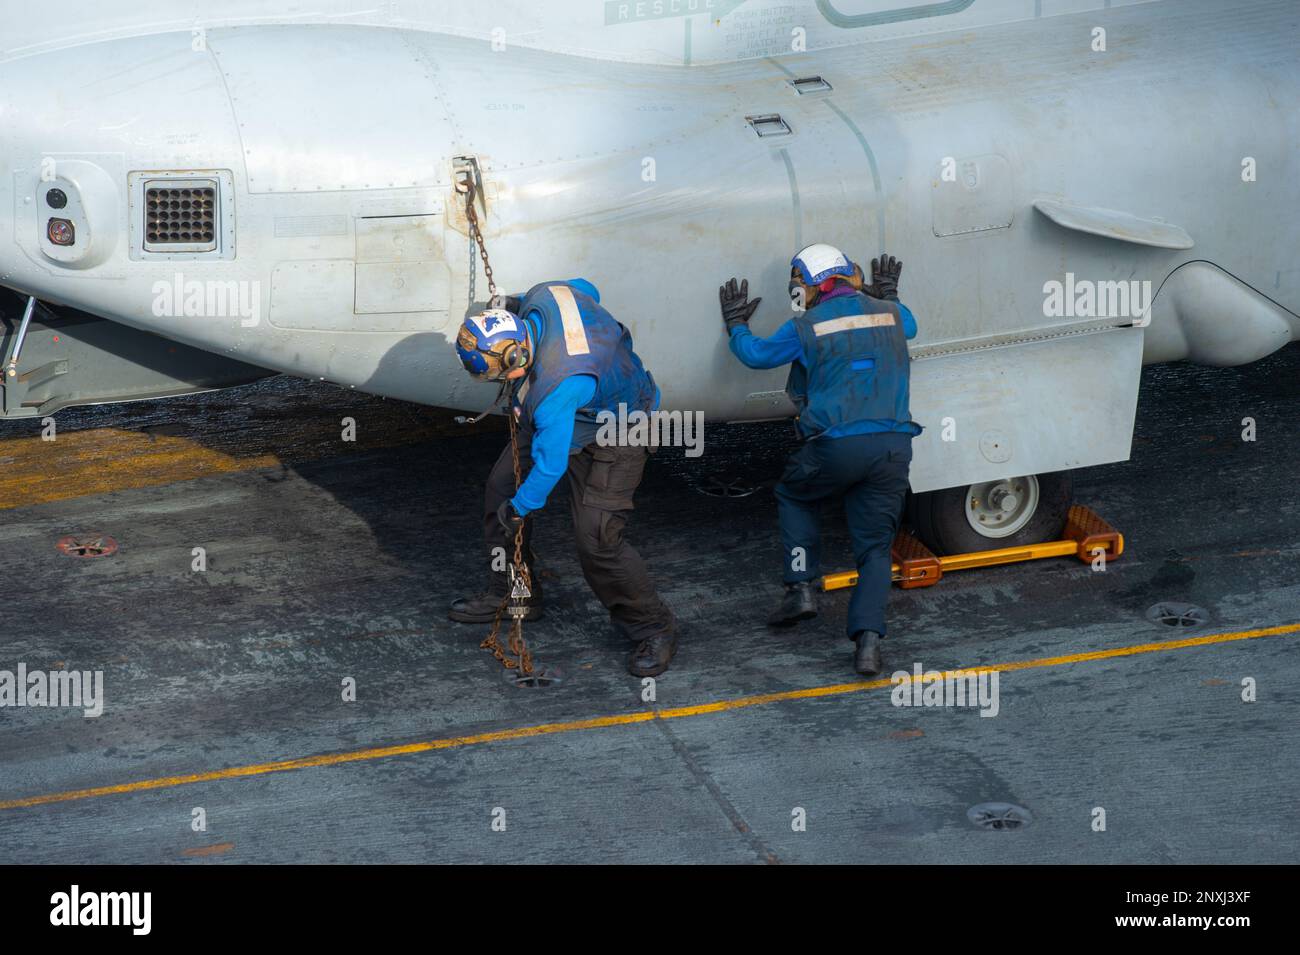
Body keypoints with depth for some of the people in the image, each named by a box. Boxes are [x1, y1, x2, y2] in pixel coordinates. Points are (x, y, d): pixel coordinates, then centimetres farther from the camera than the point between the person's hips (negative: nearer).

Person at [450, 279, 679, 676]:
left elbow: (551, 463, -30)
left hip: (612, 439, -10)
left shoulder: (555, 389, -43)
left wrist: (520, 508, -13)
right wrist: (513, 305, 8)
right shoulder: (544, 296, -21)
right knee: (501, 488, 8)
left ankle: (653, 629, 3)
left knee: (597, 538, -16)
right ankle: (512, 594, 27)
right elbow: (585, 288, 5)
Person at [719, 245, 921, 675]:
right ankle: (867, 640, -7)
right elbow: (908, 327, 39)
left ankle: (802, 588, 15)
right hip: (893, 446, 3)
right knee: (875, 547, 9)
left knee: (793, 496, 27)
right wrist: (888, 296, 56)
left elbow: (756, 353, 17)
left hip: (836, 446, -3)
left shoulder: (807, 327, 2)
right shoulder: (890, 315, 13)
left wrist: (736, 323, 36)